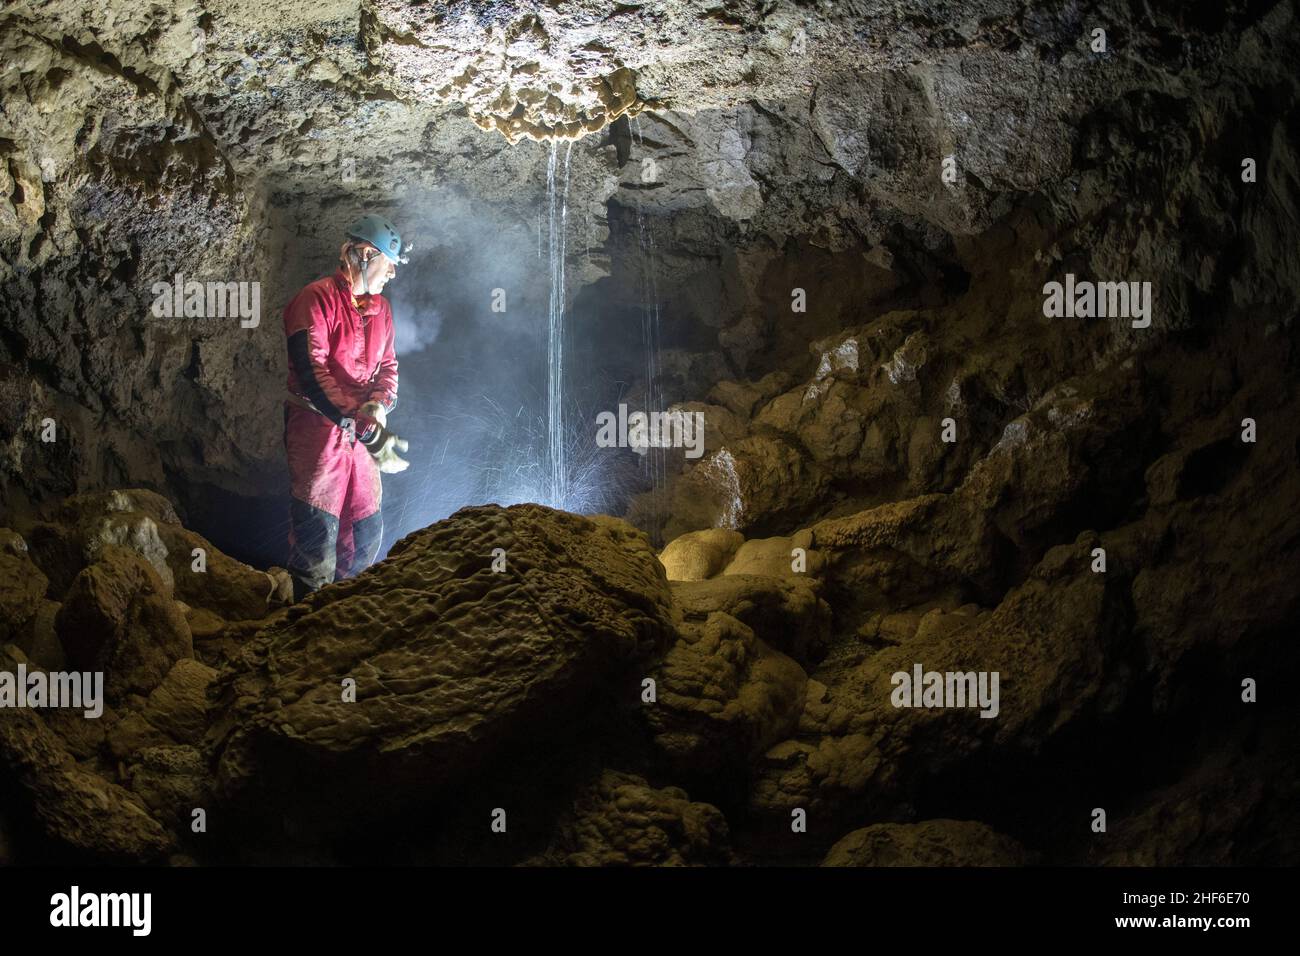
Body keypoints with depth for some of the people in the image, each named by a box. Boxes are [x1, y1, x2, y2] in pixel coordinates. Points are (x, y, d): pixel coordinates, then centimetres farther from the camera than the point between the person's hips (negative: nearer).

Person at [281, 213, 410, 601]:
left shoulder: (380, 308, 15)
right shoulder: (317, 299, -11)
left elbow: (387, 365, 17)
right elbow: (312, 372, -20)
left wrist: (379, 404, -9)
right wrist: (366, 430, -27)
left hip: (362, 431, 8)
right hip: (317, 427, -8)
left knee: (368, 529, 11)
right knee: (318, 529, -9)